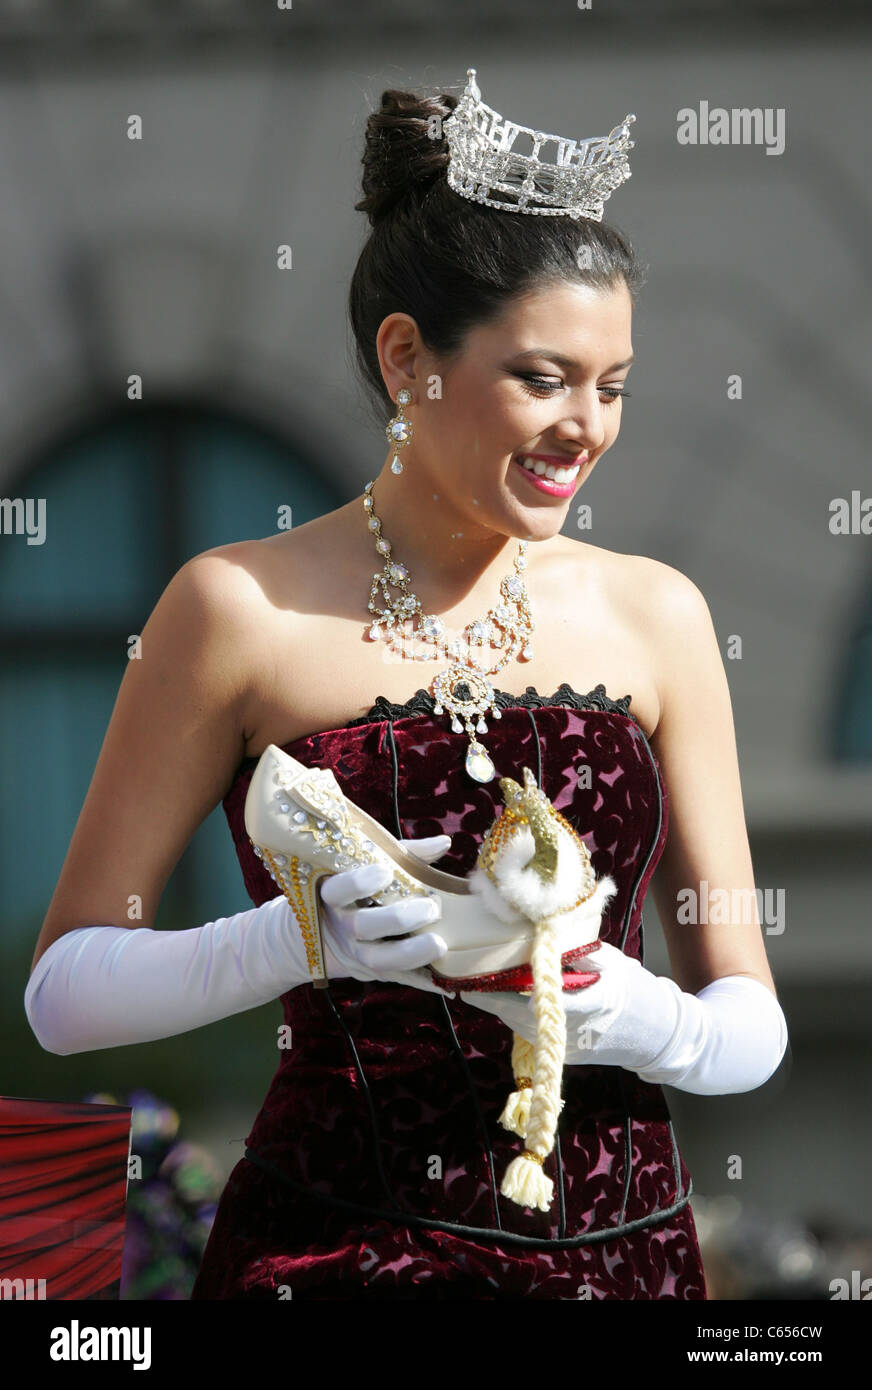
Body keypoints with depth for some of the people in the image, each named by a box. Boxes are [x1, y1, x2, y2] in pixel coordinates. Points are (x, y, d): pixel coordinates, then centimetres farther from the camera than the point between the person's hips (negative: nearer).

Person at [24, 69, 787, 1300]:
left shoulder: (653, 615, 4)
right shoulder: (245, 609, -5)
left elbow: (753, 1025, 6)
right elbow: (66, 992, -4)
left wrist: (632, 1017, -15)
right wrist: (302, 941, -20)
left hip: (624, 1245, 3)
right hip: (337, 1246, -3)